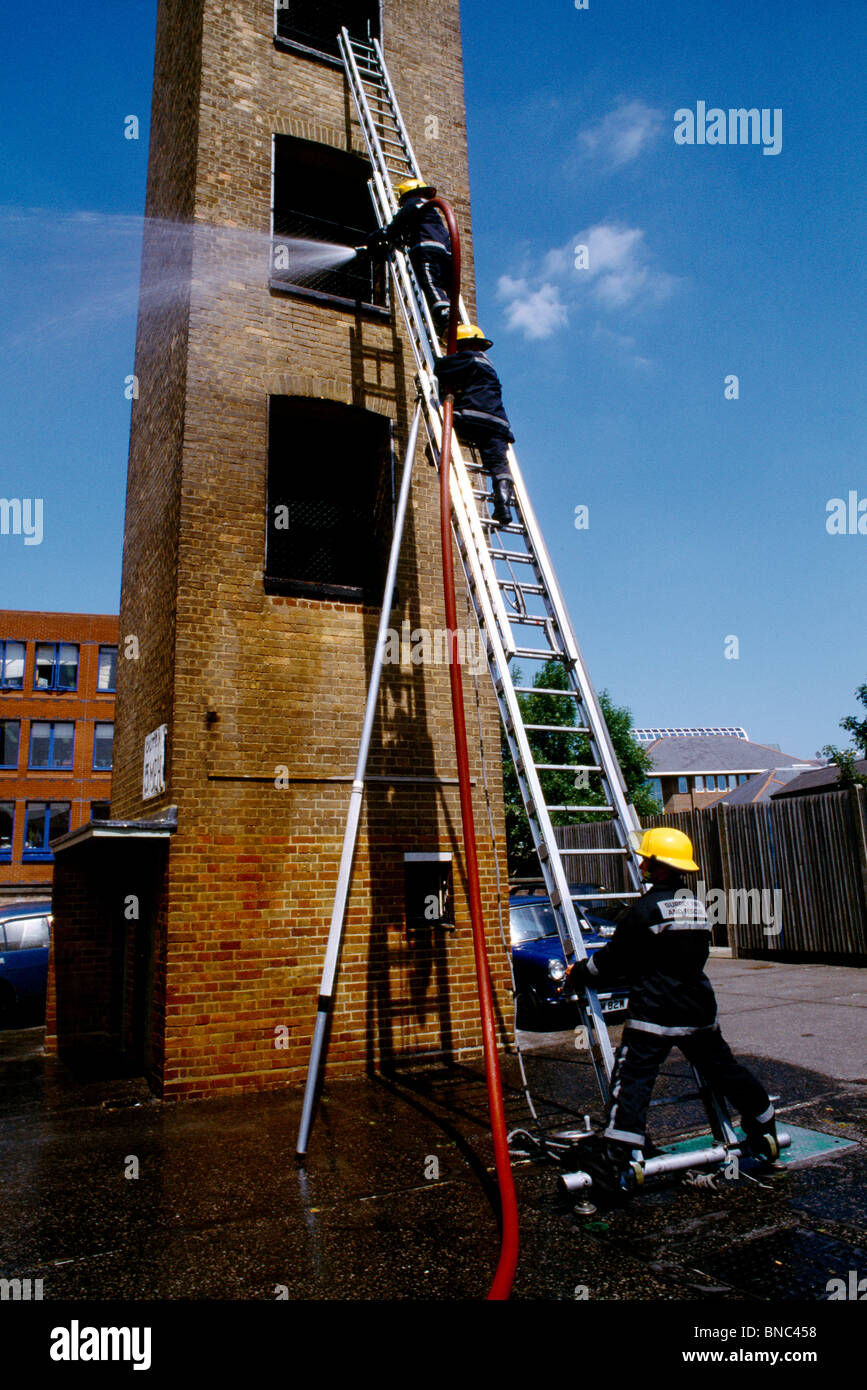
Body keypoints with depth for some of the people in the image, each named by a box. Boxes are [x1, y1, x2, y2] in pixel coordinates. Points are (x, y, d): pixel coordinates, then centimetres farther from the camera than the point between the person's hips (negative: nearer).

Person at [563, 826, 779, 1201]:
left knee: (633, 1080, -8)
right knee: (723, 1071, 22)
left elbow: (614, 958, -9)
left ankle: (614, 1161, -13)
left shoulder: (647, 909, -14)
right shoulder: (696, 904, 9)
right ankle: (765, 1133, 37)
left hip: (655, 1014, -7)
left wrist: (577, 975, 8)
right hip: (699, 1011, 8)